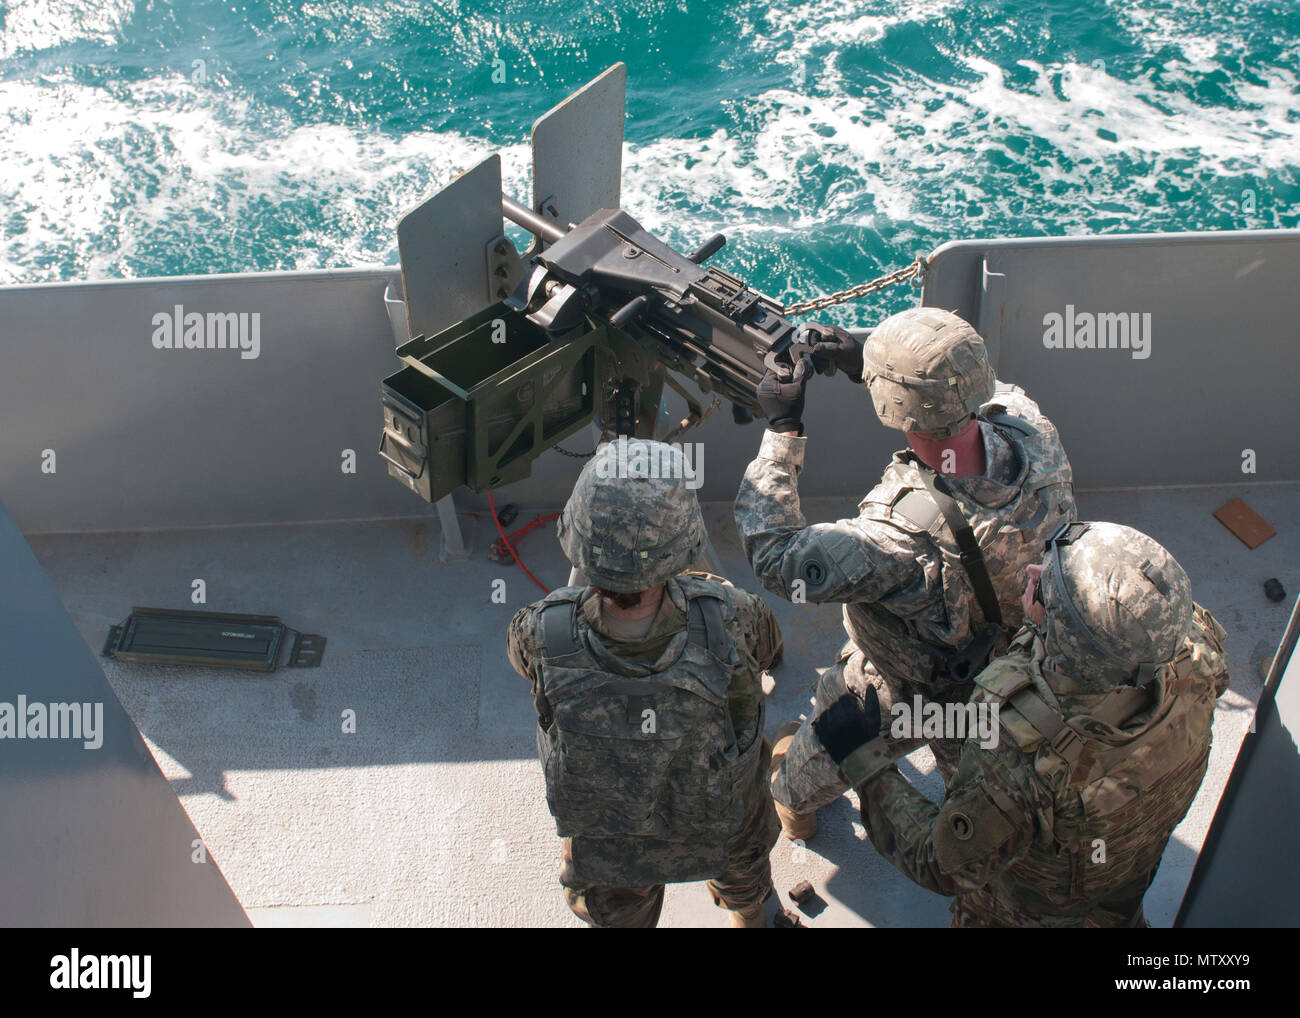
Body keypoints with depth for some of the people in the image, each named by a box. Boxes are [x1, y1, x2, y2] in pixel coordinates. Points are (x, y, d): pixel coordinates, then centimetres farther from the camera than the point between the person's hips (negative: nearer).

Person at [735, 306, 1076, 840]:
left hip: (903, 698, -4)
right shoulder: (1035, 438, -32)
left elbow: (777, 557, -33)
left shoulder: (901, 538, -48)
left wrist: (782, 432, -28)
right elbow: (975, 392, -7)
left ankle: (794, 803, 63)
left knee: (818, 756, 32)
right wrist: (866, 360, -12)